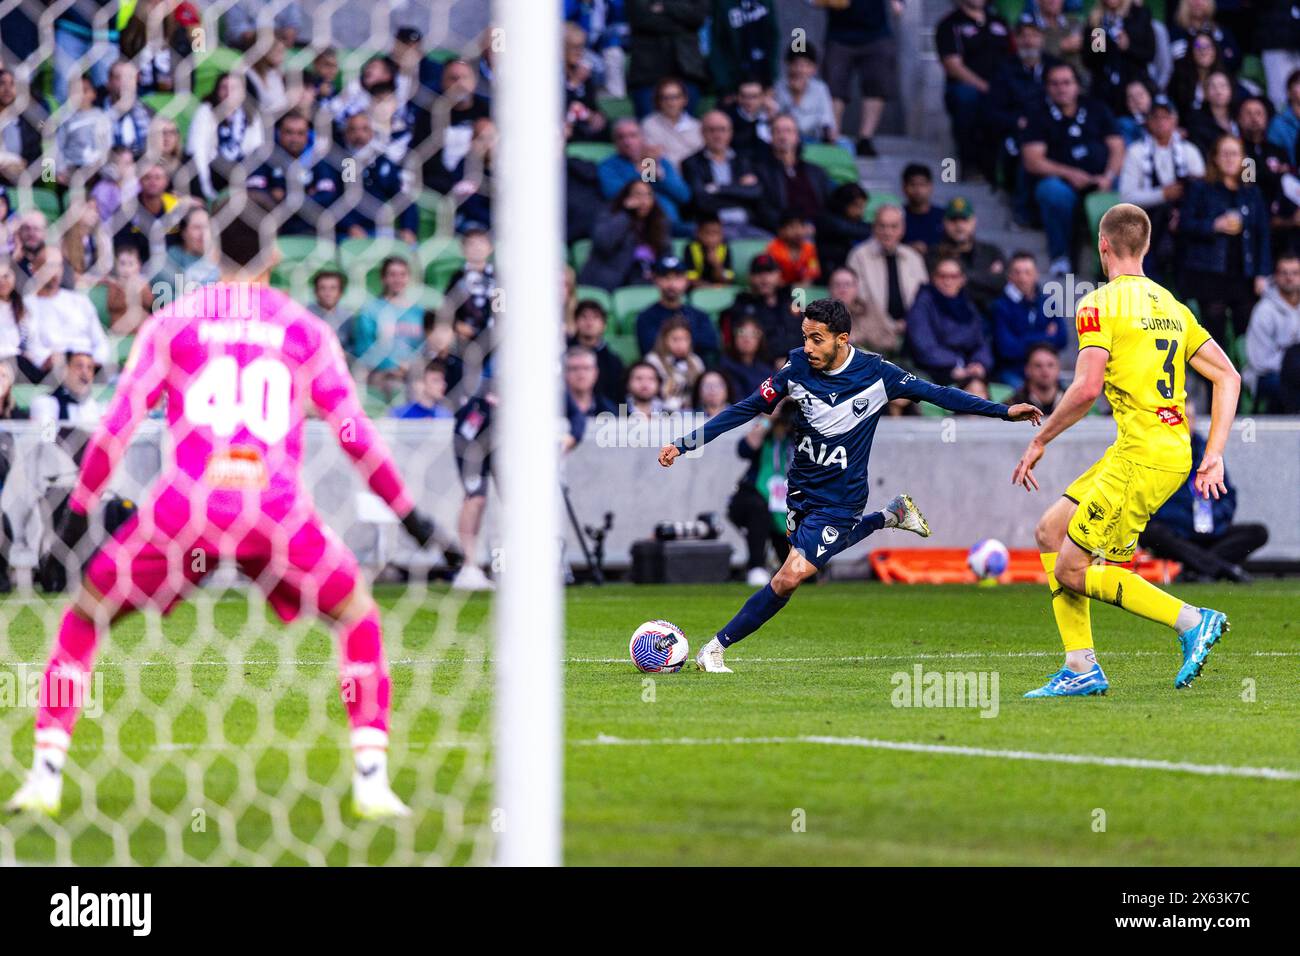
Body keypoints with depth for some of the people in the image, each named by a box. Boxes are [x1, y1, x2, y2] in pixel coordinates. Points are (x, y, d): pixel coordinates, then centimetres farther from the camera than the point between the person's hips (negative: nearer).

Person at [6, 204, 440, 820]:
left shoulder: (170, 323, 12)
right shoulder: (307, 330, 13)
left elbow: (117, 426, 7)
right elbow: (355, 435, 12)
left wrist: (77, 511, 14)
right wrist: (408, 512, 22)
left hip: (186, 509, 0)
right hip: (278, 512, 0)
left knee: (83, 617, 19)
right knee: (359, 618, 22)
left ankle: (46, 775, 9)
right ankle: (371, 780, 9)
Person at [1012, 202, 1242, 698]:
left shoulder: (1100, 304, -7)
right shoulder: (1171, 305, 17)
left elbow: (1087, 387, -18)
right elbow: (1227, 375, 15)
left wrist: (1038, 441, -6)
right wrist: (1213, 454, 14)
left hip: (1142, 456, -9)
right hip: (1174, 450, 9)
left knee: (1073, 572, -4)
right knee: (1050, 530, 14)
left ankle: (1192, 621, -8)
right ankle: (1081, 669, 10)